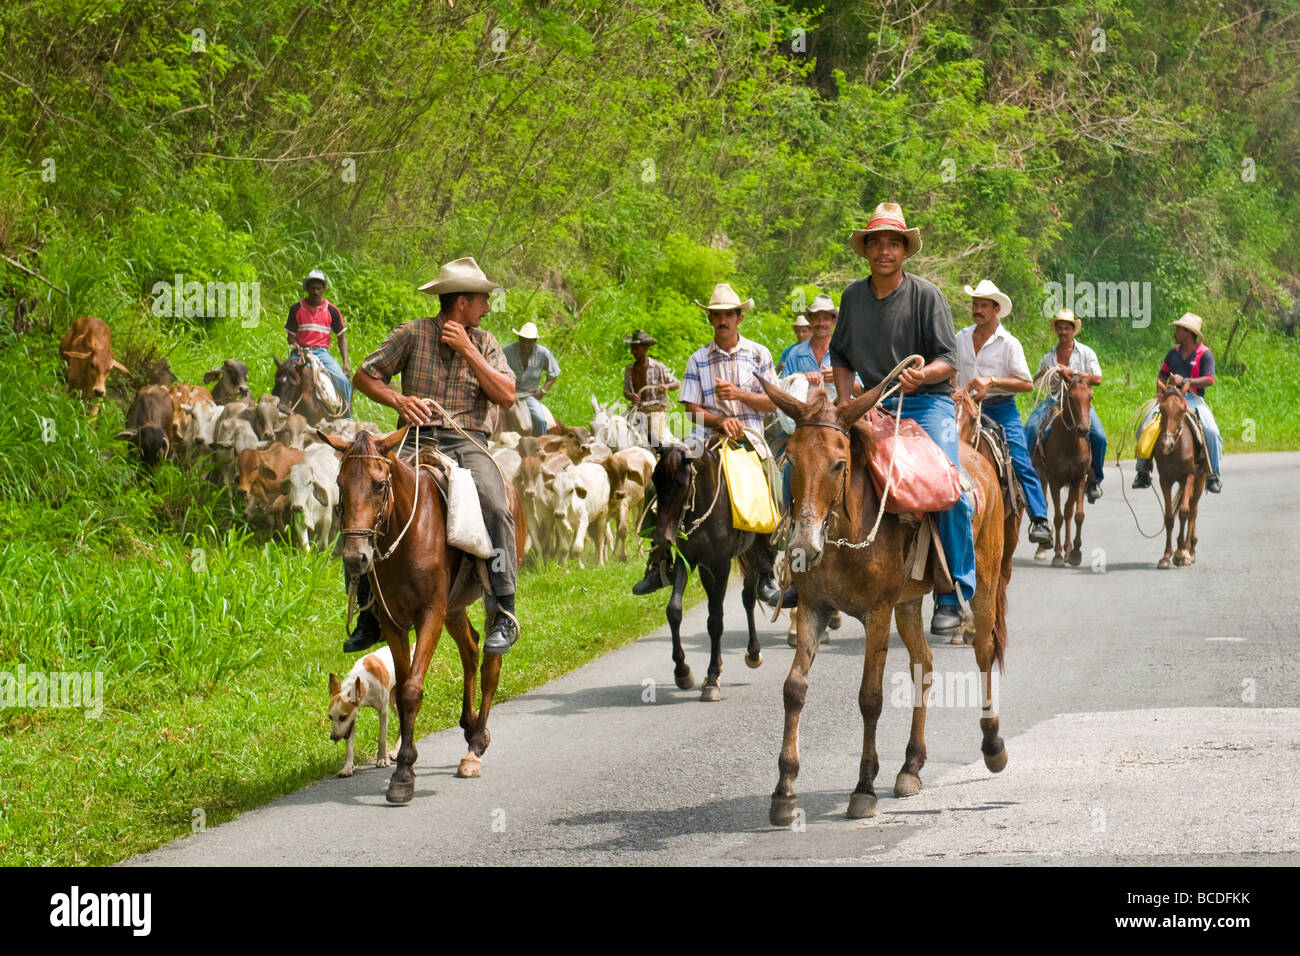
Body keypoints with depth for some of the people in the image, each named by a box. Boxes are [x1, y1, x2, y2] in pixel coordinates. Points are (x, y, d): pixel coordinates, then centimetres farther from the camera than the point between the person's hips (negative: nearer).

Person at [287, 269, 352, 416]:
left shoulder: (332, 310, 5)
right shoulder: (296, 309, 4)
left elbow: (341, 337, 9)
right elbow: (291, 335, 7)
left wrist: (346, 362, -2)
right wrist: (295, 345, -17)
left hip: (322, 352, 0)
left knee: (343, 379, -22)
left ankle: (346, 418, -9)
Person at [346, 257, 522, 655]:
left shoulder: (484, 343, 12)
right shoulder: (413, 334, 7)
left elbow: (506, 395, 0)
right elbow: (365, 375, 11)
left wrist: (467, 350, -4)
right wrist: (398, 399, -8)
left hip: (466, 442, 0)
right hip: (415, 440, 0)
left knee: (496, 508, -30)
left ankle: (504, 612, -25)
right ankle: (370, 614, -3)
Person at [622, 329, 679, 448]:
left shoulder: (658, 367, 0)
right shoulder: (629, 370, 11)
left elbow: (677, 384, 1)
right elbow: (625, 391, 10)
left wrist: (666, 386, -22)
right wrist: (631, 396, -14)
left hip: (655, 409, -4)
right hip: (636, 410, 4)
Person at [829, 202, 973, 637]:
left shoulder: (926, 295, -4)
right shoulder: (853, 296, 8)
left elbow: (948, 360, -6)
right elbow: (841, 357, 18)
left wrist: (923, 375, -28)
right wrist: (846, 406, 3)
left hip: (928, 402, -4)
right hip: (874, 405, 4)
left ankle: (953, 597, -18)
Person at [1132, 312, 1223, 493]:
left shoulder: (1205, 354, -1)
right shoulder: (1174, 352, 16)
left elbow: (1209, 380, -11)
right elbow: (1162, 375, 24)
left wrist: (1185, 381, -21)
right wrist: (1160, 392, 5)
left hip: (1194, 399, -4)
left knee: (1211, 432, -28)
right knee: (1145, 428, -15)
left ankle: (1213, 476, -14)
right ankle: (1143, 472, -3)